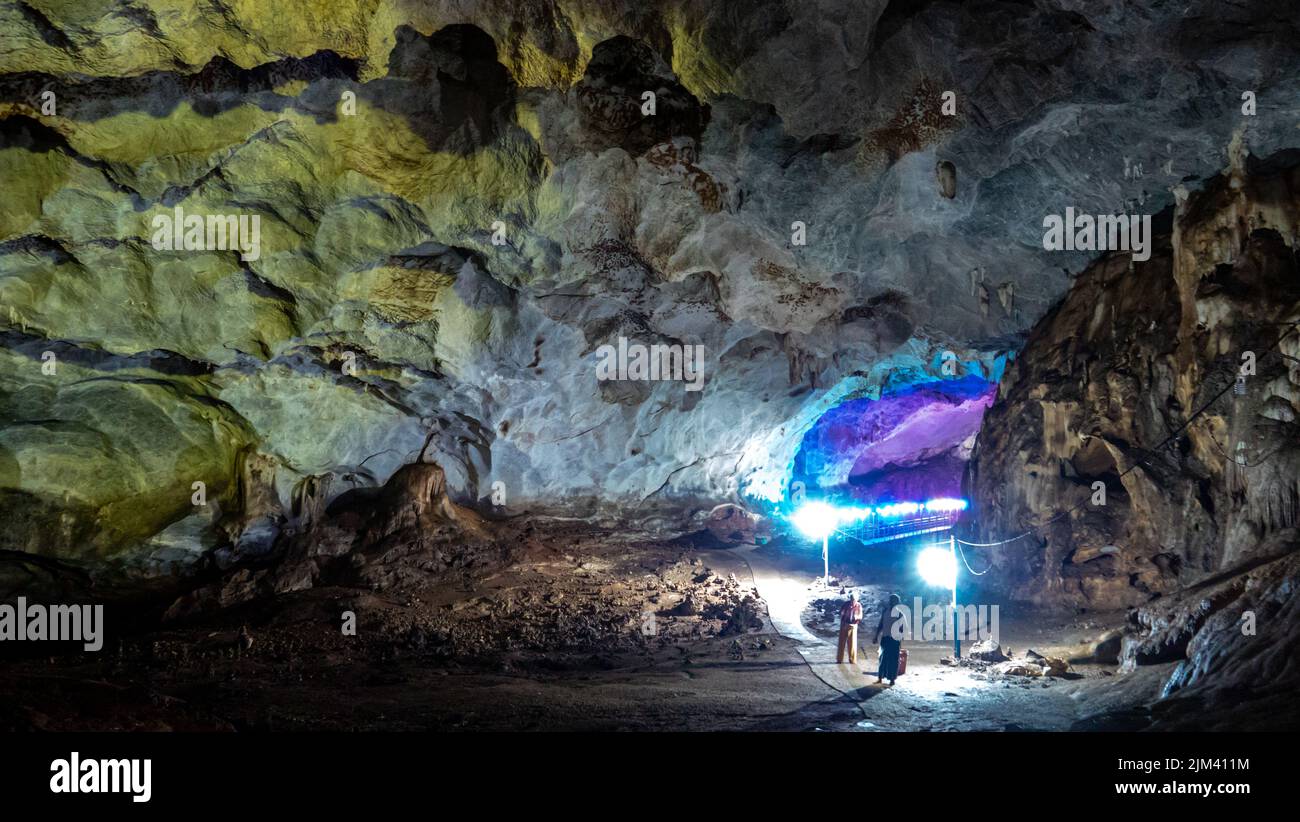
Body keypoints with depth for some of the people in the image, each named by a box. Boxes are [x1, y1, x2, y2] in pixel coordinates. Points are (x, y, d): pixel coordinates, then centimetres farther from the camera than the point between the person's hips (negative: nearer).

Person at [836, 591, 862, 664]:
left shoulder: (859, 606, -6)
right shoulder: (846, 604, -3)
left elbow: (860, 617, -5)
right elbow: (841, 612, 6)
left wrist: (857, 617, -25)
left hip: (852, 626, -2)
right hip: (844, 625, 2)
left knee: (852, 643, -3)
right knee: (842, 642, 7)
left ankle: (852, 660, 4)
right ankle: (839, 659, 15)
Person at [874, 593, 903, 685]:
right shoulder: (885, 611, 6)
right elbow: (881, 624, 11)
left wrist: (901, 641, -11)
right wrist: (876, 636, 8)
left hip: (894, 638, -4)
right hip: (885, 637, 4)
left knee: (893, 659, -1)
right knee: (882, 658, 7)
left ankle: (892, 679, 6)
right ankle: (880, 677, 13)